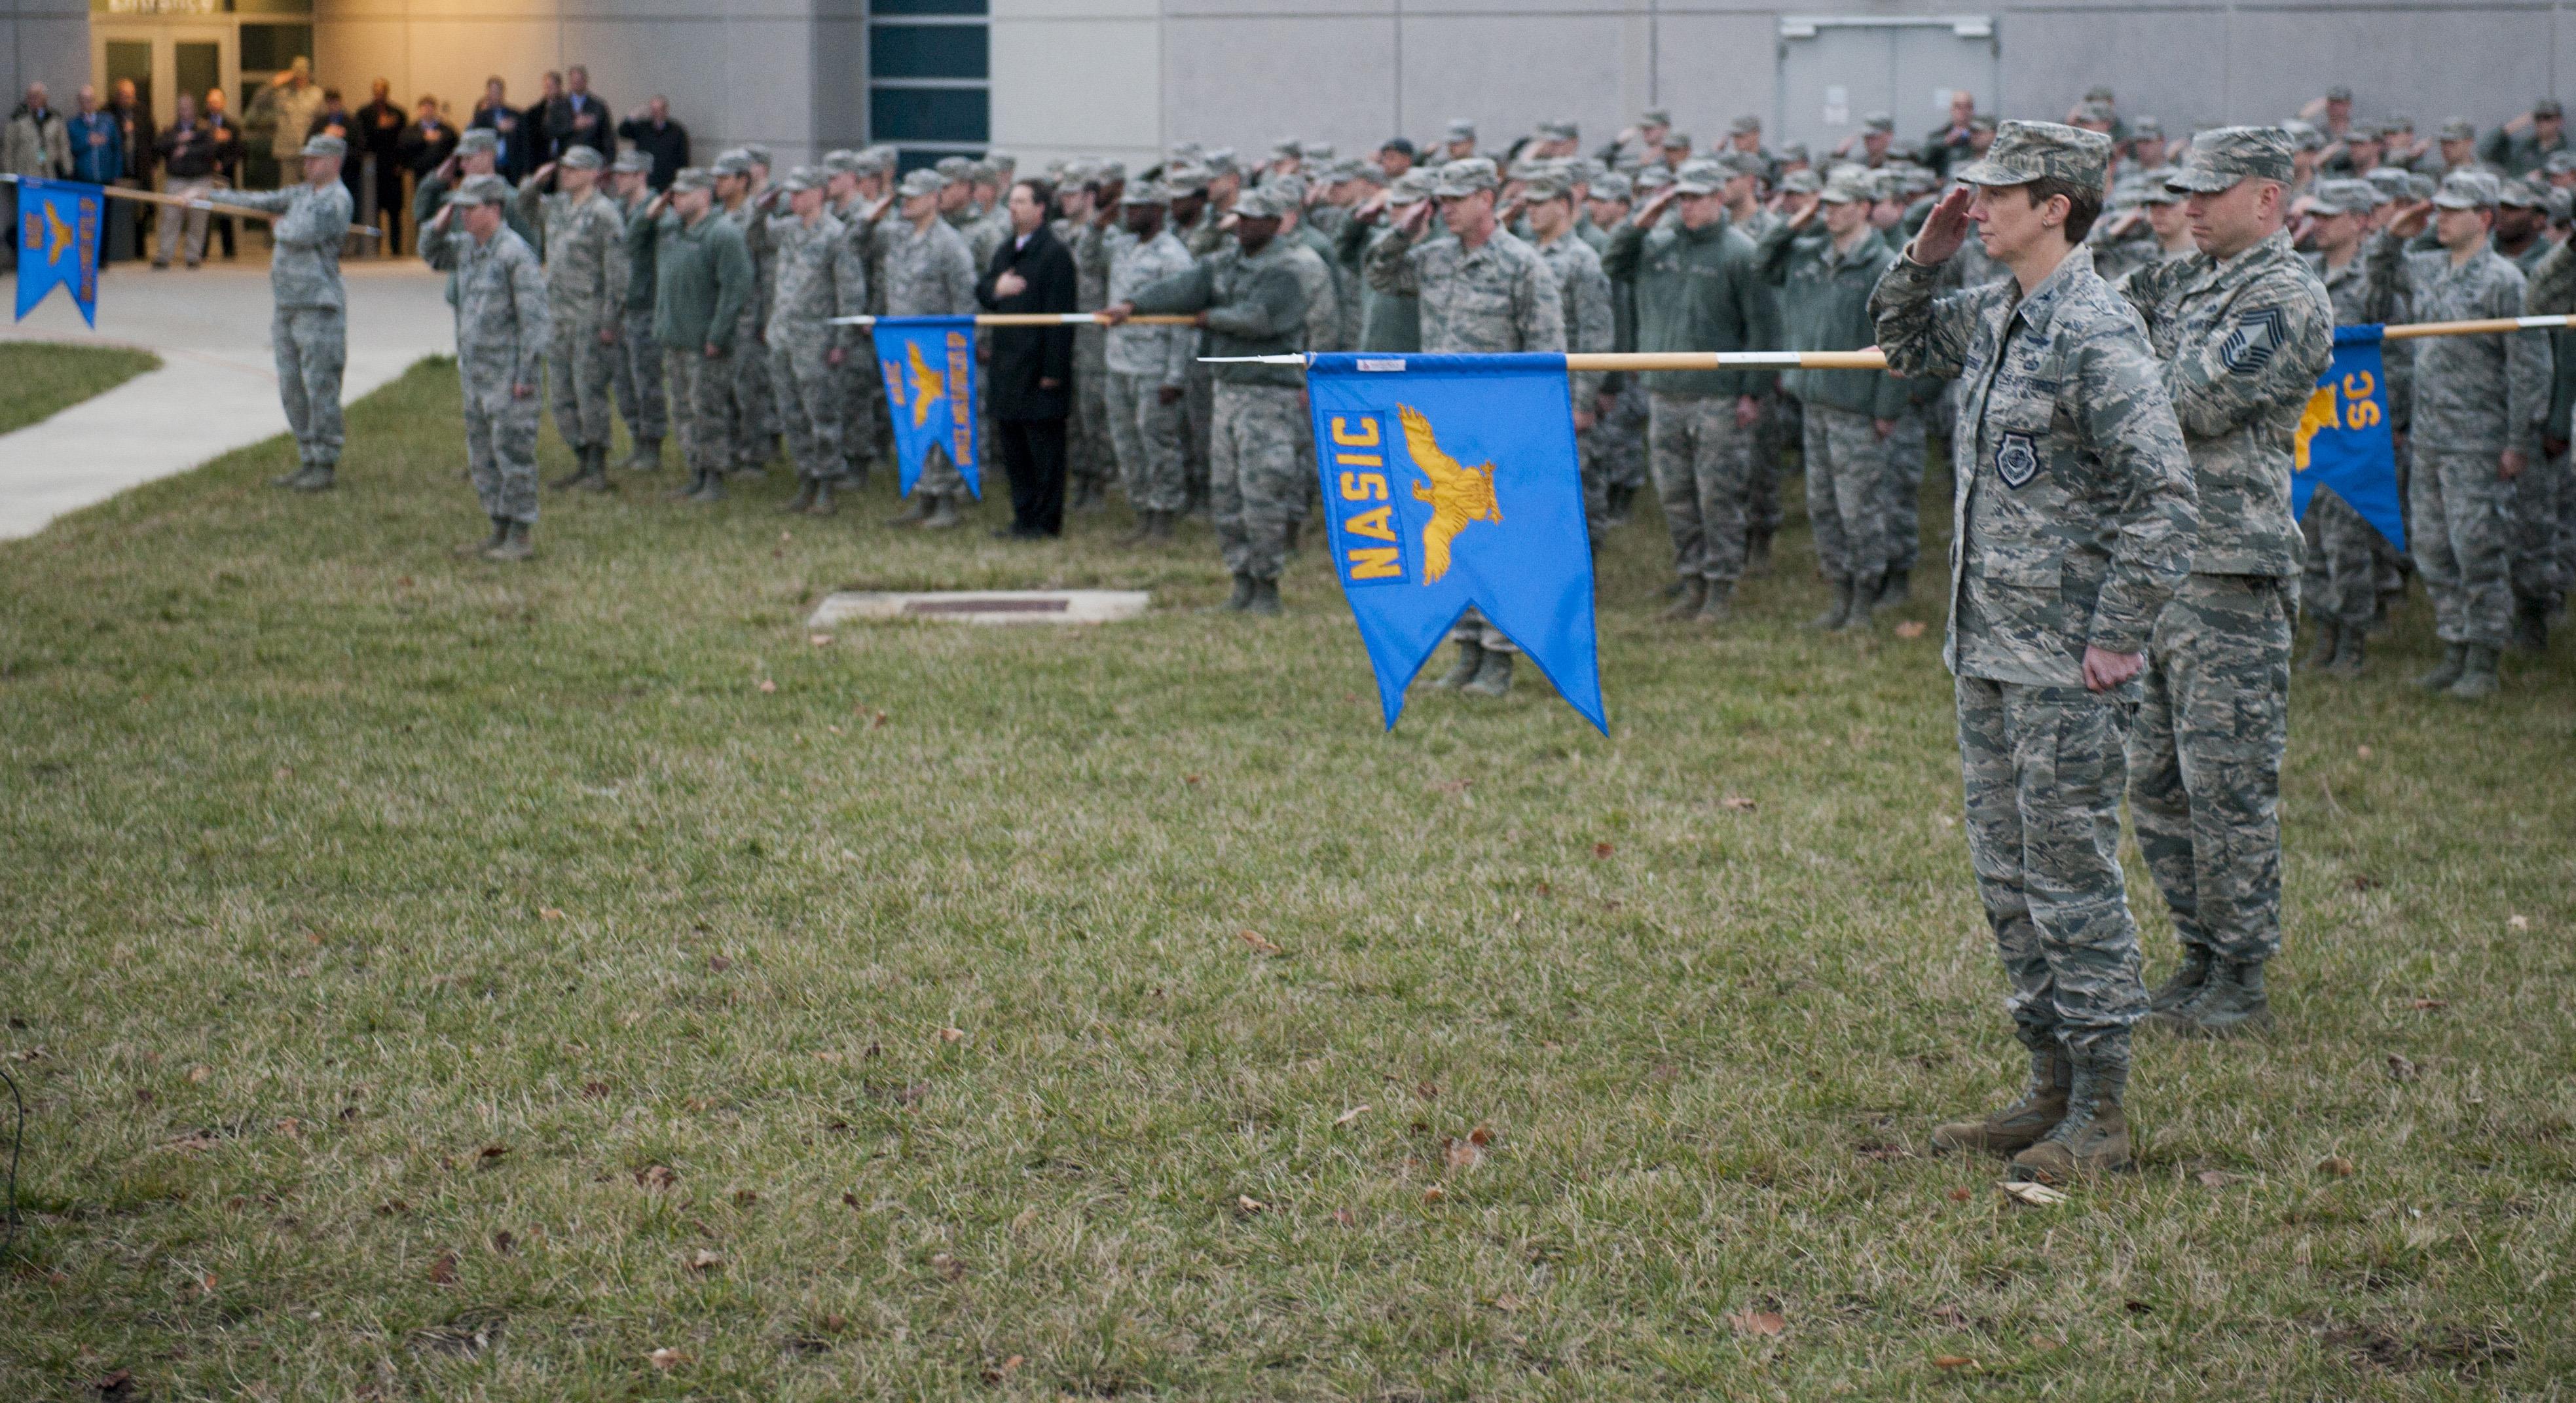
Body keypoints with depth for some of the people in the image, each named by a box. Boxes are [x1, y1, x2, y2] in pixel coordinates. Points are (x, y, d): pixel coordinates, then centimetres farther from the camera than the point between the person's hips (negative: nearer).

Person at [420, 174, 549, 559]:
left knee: (513, 452, -5)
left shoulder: (516, 253, -16)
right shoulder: (467, 246, 9)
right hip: (476, 374, 9)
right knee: (483, 455, 12)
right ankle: (500, 534, 19)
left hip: (509, 373, -9)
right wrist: (440, 224, 6)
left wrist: (527, 375, -20)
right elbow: (431, 254, 29)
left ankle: (519, 538, 0)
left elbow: (534, 316, -17)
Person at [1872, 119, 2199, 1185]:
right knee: (2008, 878, 14)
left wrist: (2117, 639, -19)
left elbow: (2166, 503, -21)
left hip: (2064, 668, -9)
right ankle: (2051, 1088, 25)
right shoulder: (1992, 316, 9)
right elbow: (1903, 344, 30)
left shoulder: (2096, 338, -17)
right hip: (1987, 656, 9)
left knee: (2073, 880, -2)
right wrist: (1923, 255, 12)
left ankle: (2100, 1117, 7)